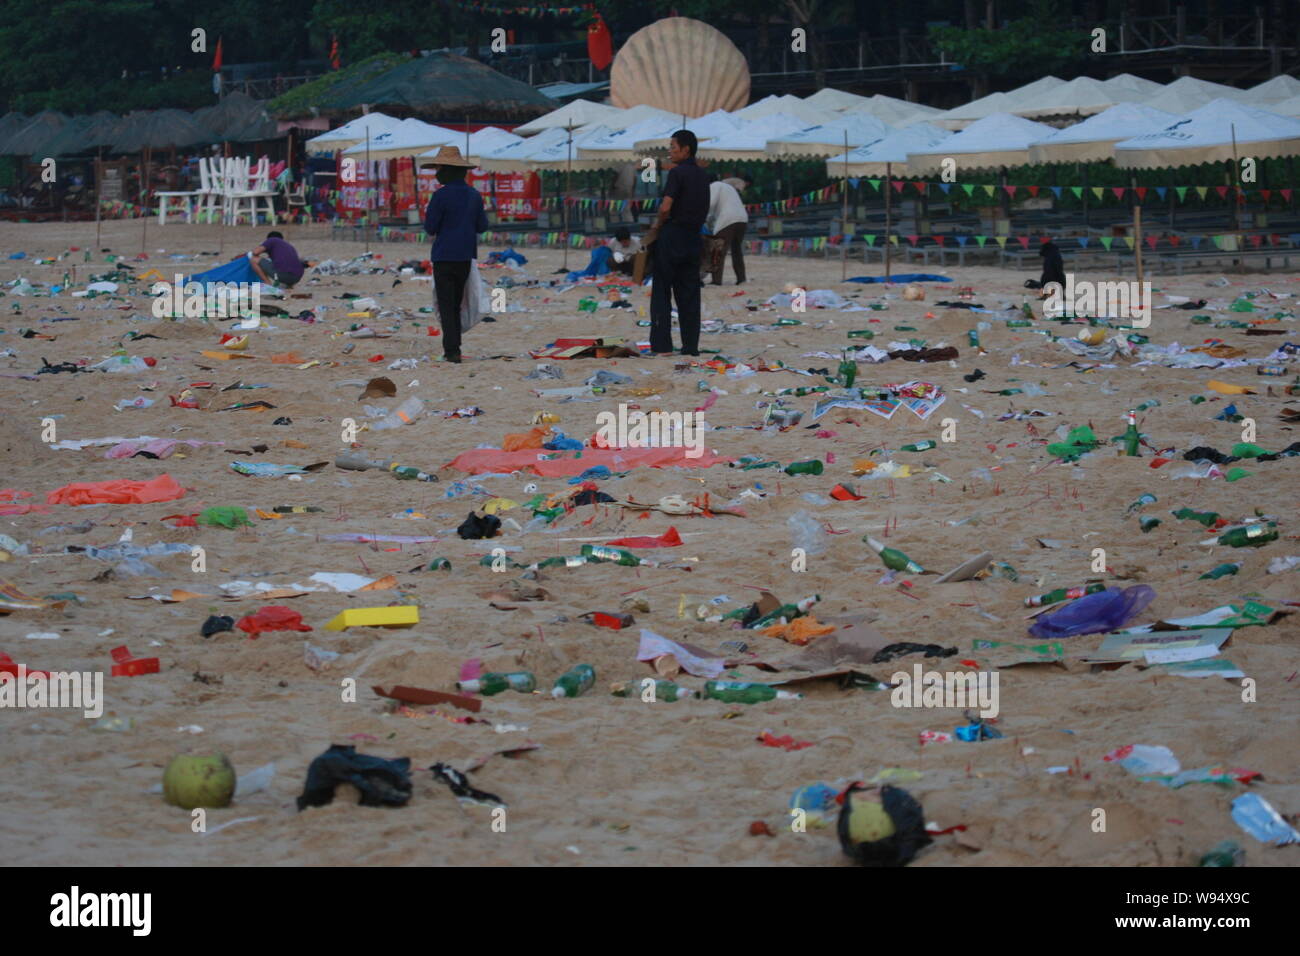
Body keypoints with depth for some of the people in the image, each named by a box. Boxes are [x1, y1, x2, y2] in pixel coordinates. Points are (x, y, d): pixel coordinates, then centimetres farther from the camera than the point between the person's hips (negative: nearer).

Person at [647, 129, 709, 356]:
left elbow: (666, 208, -19)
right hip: (693, 237, 7)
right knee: (689, 293, 8)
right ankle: (691, 345, 5)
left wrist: (657, 225, -3)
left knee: (662, 291, -1)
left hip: (672, 235, -7)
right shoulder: (703, 176, 12)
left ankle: (661, 344, -4)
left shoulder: (677, 173, -12)